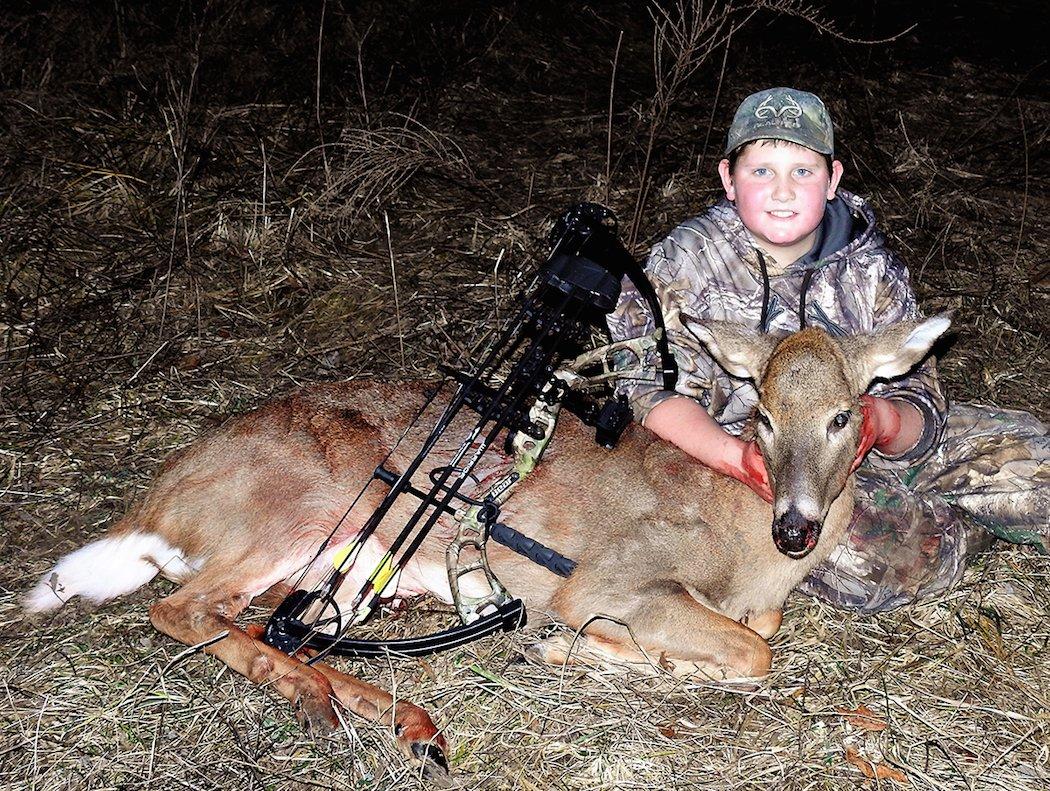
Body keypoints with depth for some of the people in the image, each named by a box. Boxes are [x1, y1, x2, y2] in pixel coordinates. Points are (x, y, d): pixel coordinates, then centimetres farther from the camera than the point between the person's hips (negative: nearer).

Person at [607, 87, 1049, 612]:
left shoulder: (869, 269, -5)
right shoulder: (684, 263, -12)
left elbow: (919, 405, -8)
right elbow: (655, 390, -20)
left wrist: (881, 420, -33)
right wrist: (741, 459, -37)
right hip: (739, 460, -3)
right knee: (875, 554, -30)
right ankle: (962, 528, 1)